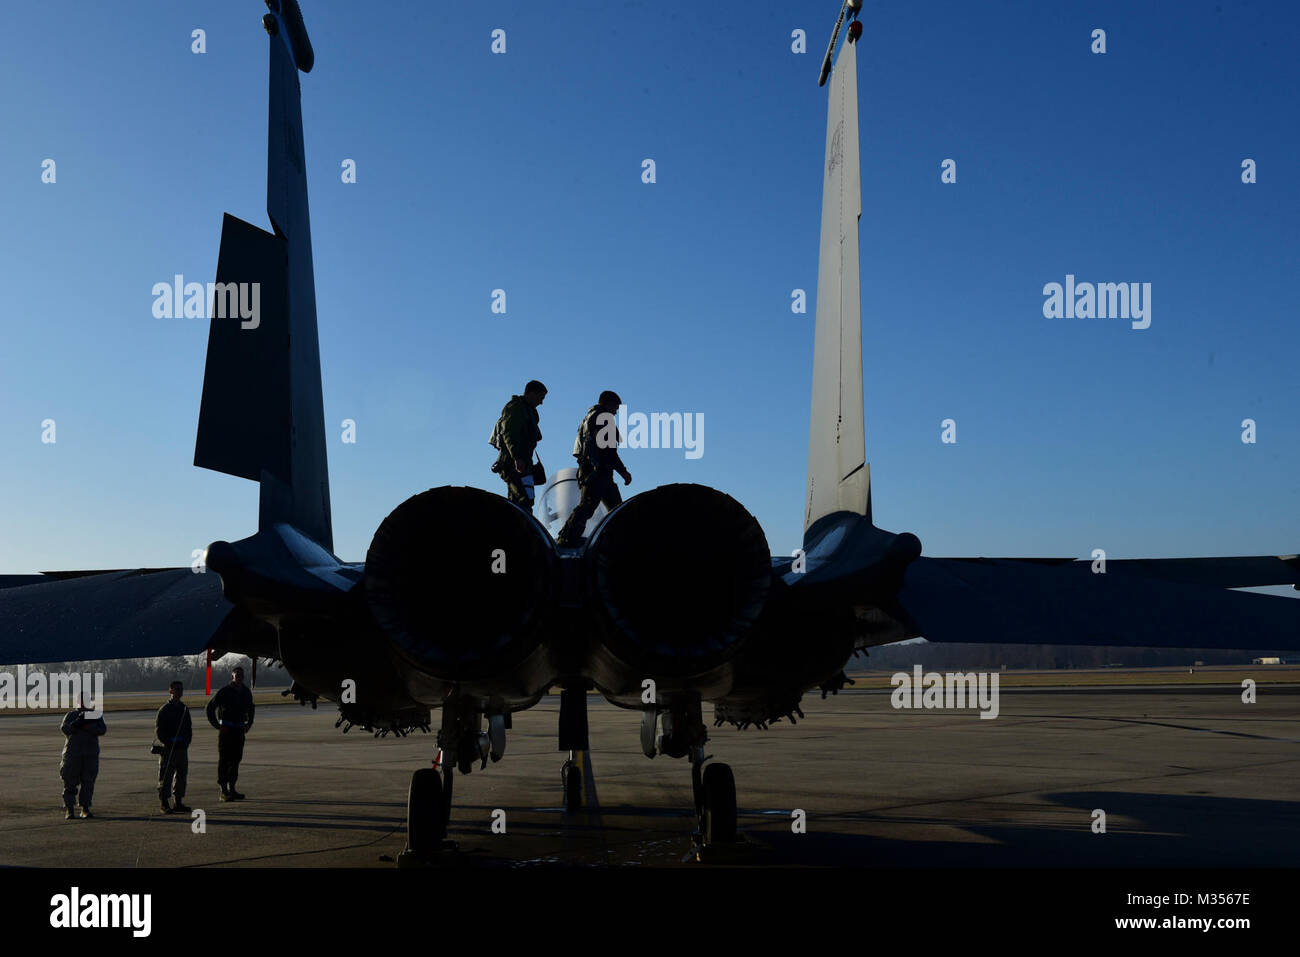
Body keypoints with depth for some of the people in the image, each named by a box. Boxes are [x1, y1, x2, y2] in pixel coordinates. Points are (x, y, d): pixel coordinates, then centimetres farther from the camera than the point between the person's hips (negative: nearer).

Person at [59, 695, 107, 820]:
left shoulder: (96, 716, 9)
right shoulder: (71, 715, 8)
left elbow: (102, 729, -7)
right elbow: (65, 729, -9)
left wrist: (87, 726, -21)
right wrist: (77, 723, -23)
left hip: (91, 755, 1)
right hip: (73, 753, -1)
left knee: (88, 782, 1)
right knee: (70, 782, -3)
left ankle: (85, 809, 9)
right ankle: (69, 810, 1)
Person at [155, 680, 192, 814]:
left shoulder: (184, 709, 13)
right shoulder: (164, 709, -5)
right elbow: (158, 729, -7)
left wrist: (186, 742, 4)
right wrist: (168, 743, -13)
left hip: (182, 748, 6)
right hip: (168, 748, -6)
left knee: (182, 774, 8)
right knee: (166, 776, -4)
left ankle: (179, 802, 17)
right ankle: (164, 803, 2)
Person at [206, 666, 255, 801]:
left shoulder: (246, 692, 10)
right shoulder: (224, 692, -8)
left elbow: (250, 709, 27)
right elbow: (210, 706, -5)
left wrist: (249, 723, 16)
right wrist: (216, 725, -7)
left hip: (239, 730, 6)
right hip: (226, 730, -6)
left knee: (236, 759, 7)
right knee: (224, 760, -4)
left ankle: (231, 789, 13)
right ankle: (224, 791, -2)